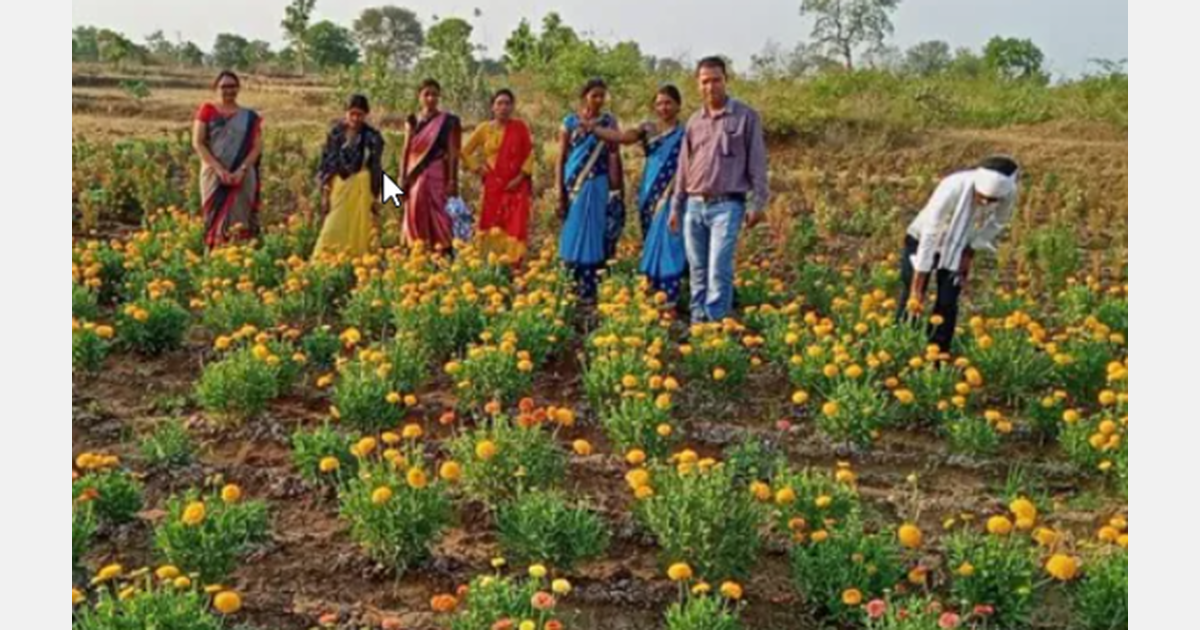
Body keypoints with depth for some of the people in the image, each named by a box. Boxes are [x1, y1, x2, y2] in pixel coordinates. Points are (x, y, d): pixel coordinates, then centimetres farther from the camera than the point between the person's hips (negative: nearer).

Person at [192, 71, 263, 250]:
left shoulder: (250, 117, 9)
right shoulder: (207, 111, 6)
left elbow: (257, 147, 3)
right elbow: (197, 143, -1)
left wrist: (242, 170, -13)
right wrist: (219, 169, -12)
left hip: (242, 177, 1)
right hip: (214, 174, -1)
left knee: (240, 222, -2)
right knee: (216, 219, -3)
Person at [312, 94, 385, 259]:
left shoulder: (372, 137, -3)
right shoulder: (336, 132, 3)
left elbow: (376, 168, -1)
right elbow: (326, 162, 5)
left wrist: (374, 196, -2)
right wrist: (325, 191, 1)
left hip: (360, 189, -2)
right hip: (339, 186, 2)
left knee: (357, 231, -1)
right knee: (333, 230, 2)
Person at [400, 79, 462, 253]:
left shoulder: (447, 121, 2)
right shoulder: (412, 121, 11)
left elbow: (452, 152, 0)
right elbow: (406, 151, 11)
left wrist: (452, 180, -7)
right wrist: (402, 177, 4)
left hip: (437, 176, -3)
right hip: (415, 176, 3)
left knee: (437, 214, -9)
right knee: (415, 215, 2)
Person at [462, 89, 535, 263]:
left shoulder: (520, 127, 3)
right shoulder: (485, 129, 7)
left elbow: (529, 154, 2)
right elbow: (465, 151, 14)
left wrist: (520, 177, -7)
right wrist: (477, 169, 4)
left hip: (516, 186, -1)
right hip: (493, 186, 1)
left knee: (515, 226, -6)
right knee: (493, 225, -3)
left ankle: (513, 264, -4)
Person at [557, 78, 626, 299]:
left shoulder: (609, 122, 5)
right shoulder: (570, 122, 4)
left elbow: (614, 157, 3)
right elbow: (561, 160, 3)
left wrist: (617, 192, -5)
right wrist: (561, 195, -2)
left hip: (600, 187, 0)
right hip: (575, 188, 0)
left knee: (596, 238, 0)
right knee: (575, 237, 1)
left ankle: (591, 293, 5)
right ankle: (577, 292, 8)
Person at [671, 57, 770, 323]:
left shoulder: (746, 116, 0)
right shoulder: (695, 121, 13)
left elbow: (757, 162, -1)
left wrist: (758, 203, -7)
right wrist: (677, 206, 16)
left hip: (727, 205, -5)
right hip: (694, 205, 5)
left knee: (719, 270, -12)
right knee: (698, 271, 9)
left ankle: (716, 323, -9)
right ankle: (697, 321, 16)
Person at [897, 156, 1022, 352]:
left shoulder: (1009, 195, -28)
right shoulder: (953, 188, -40)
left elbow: (996, 225, -5)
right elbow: (929, 237, -37)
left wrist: (970, 253, -12)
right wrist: (917, 289, -37)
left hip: (960, 247, 3)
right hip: (922, 240, -3)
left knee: (947, 304, -2)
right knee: (912, 302, -7)